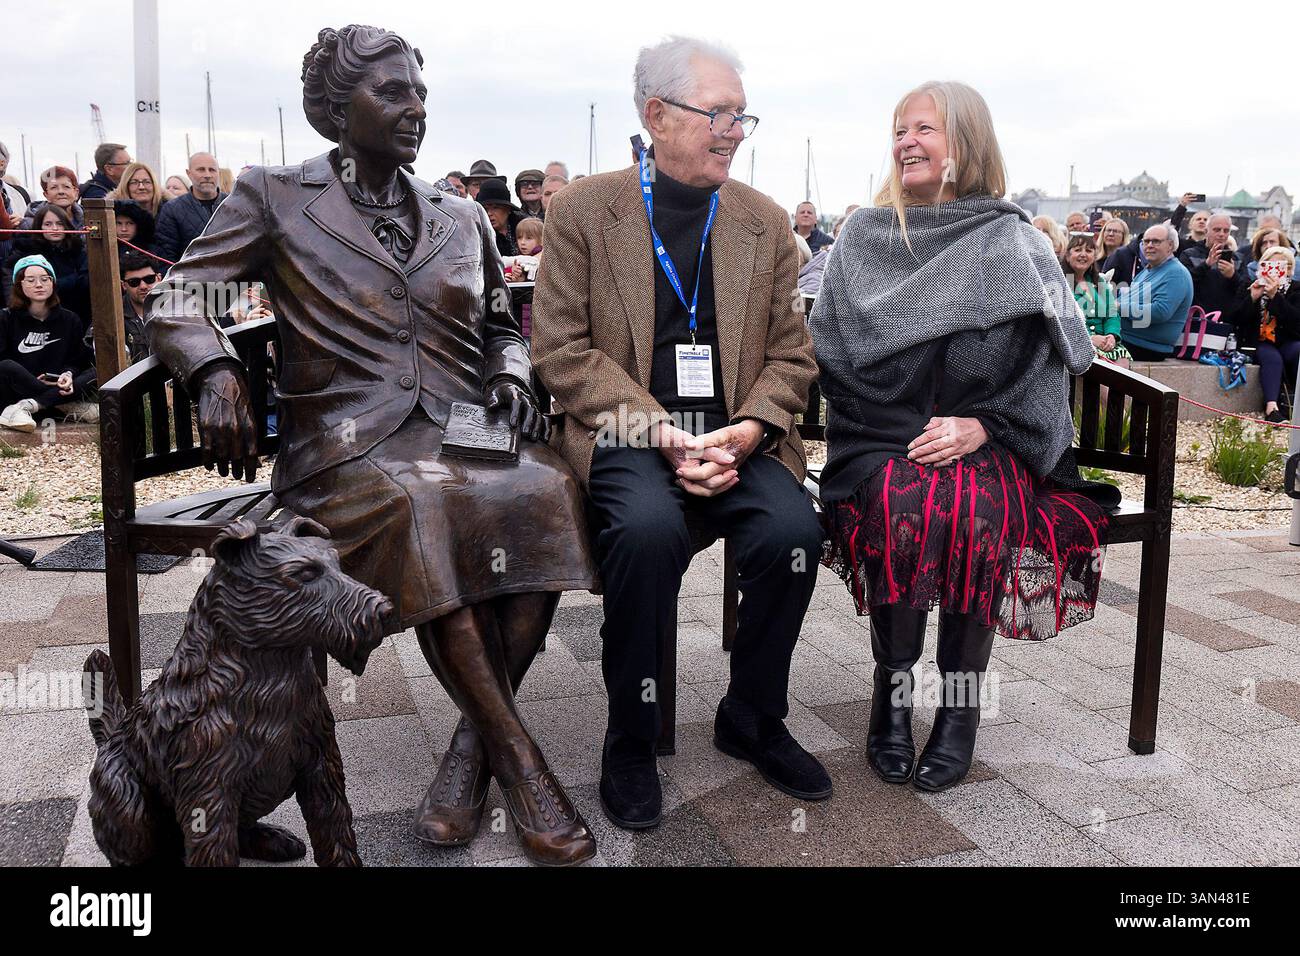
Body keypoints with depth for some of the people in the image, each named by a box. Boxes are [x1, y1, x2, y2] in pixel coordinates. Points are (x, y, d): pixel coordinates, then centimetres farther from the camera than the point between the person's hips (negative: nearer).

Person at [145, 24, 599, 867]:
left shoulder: (464, 218, 21)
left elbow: (502, 328, 29)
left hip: (463, 432, 3)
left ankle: (474, 743, -22)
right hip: (347, 443, -3)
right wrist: (218, 371, -15)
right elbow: (176, 299, 6)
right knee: (416, 506, -38)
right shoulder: (274, 197, 11)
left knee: (546, 490, -31)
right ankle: (517, 757, -28)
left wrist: (510, 378, 6)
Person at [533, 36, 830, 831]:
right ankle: (632, 742, -10)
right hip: (629, 432, -2)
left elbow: (790, 355, 10)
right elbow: (561, 348, -4)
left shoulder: (766, 222, 11)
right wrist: (663, 433, -15)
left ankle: (752, 719, 2)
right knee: (649, 529, -34)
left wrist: (748, 429, -11)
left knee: (793, 529, -25)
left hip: (738, 435, 3)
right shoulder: (584, 210, 2)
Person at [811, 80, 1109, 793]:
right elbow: (830, 350, 6)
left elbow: (1047, 361, 2)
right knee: (902, 509, -32)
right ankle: (892, 694, -16)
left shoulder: (1016, 243, 8)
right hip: (882, 439, 1)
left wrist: (981, 426, -15)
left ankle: (962, 703, -15)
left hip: (985, 439, 0)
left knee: (976, 515, -33)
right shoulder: (863, 238, 11)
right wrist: (912, 436, -7)